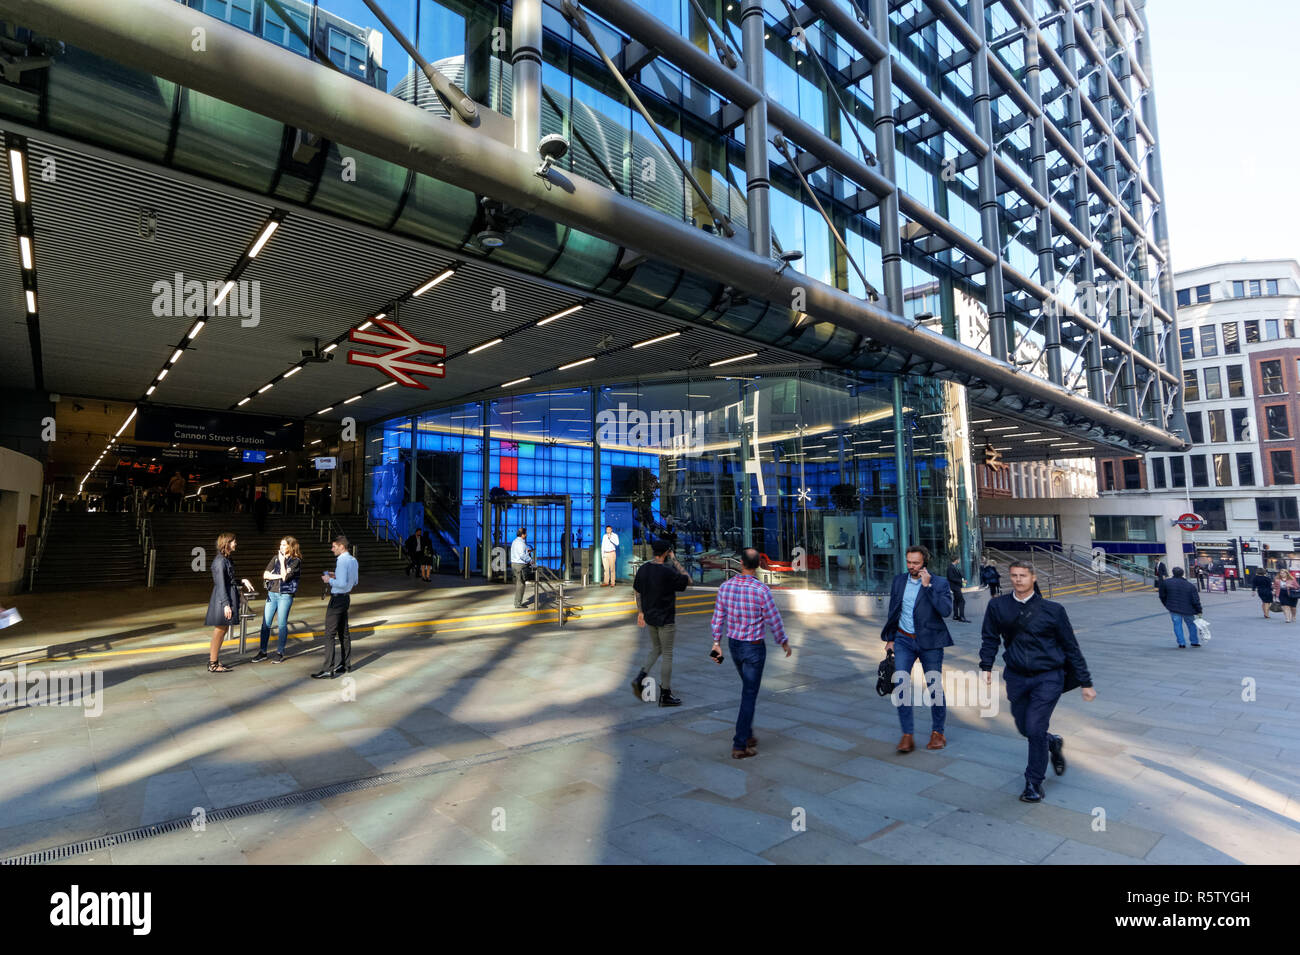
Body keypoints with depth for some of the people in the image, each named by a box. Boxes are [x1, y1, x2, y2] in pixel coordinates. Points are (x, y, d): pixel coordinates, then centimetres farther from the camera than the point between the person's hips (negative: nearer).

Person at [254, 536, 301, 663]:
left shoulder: (296, 561, -5)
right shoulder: (276, 558, 9)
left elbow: (285, 577, -16)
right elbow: (265, 574, 2)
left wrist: (282, 561, -12)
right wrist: (279, 576, -11)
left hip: (285, 596, -4)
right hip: (272, 594, 4)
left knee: (282, 624, 2)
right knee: (266, 623, 6)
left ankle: (280, 653, 12)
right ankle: (262, 652, 16)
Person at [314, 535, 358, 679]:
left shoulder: (342, 561, -20)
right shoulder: (353, 560, 9)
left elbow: (342, 584, -27)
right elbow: (354, 581, 17)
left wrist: (329, 580, -11)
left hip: (338, 599, -10)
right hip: (346, 598, 10)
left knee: (330, 634, -5)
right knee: (343, 632, 18)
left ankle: (328, 670, -3)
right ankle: (346, 664, 28)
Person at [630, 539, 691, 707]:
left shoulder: (643, 569, 0)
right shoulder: (668, 572, -21)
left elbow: (636, 591, 8)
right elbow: (688, 580, -7)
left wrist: (641, 612, 18)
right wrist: (675, 561, -7)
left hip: (649, 617, 7)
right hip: (665, 619, -6)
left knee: (655, 649, 23)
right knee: (667, 655, 5)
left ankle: (640, 678, 6)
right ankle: (665, 695, 13)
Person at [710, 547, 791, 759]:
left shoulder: (726, 586, -7)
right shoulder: (761, 590, -22)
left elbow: (718, 617, -2)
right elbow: (774, 621, -13)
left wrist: (716, 643, 6)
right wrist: (784, 643, 4)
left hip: (733, 645, 5)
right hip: (754, 648, -5)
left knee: (748, 688, 24)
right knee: (749, 696, 3)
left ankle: (747, 735, 30)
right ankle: (739, 746, 5)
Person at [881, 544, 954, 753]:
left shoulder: (939, 583, -5)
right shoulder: (899, 581, 6)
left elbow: (946, 610, -21)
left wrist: (927, 586, -21)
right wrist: (890, 639, 12)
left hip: (929, 642, -2)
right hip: (904, 640, 2)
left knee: (934, 687, 6)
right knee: (900, 684, -8)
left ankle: (937, 732, 26)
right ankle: (907, 735, 0)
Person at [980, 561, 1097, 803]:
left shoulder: (1052, 609, -6)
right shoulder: (998, 606, -2)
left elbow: (1071, 647, 1)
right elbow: (990, 638, 9)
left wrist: (1085, 683, 4)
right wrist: (986, 667, 0)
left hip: (1048, 678, -3)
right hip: (1016, 677, 3)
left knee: (1035, 729, -9)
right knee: (1024, 728, 13)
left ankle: (1034, 783, 10)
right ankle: (1053, 744, 47)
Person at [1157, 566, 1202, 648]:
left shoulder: (1166, 582, -5)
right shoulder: (1190, 585, -2)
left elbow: (1162, 595, 3)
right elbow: (1196, 600, -3)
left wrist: (1167, 605, 17)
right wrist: (1199, 611, 4)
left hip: (1173, 608, -1)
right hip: (1187, 609, 1)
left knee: (1177, 625, 4)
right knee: (1191, 624, 19)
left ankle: (1181, 643, -2)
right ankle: (1195, 642, 29)